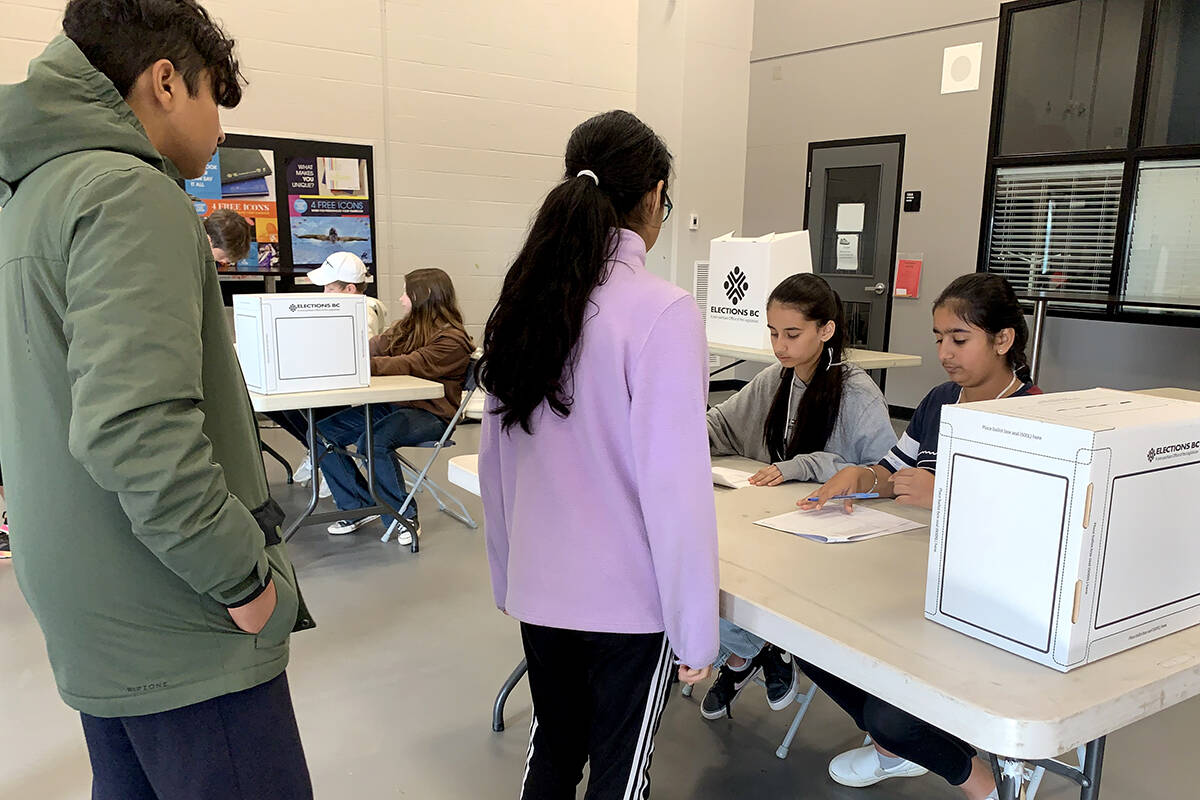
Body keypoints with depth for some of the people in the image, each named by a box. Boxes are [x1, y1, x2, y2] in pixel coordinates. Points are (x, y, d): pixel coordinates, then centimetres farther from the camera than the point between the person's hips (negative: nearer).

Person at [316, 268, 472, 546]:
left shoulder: (452, 338, -12)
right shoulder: (407, 327, 16)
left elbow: (409, 366, -24)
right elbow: (374, 348, 7)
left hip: (429, 415, -8)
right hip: (392, 405, 9)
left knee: (373, 442, -34)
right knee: (321, 433, -5)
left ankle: (405, 516, -14)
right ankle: (360, 508, 5)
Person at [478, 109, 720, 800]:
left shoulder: (524, 303, 1)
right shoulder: (662, 314, -19)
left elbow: (495, 462, 7)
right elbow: (676, 488, -20)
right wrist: (695, 631, -10)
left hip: (537, 588, 6)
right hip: (626, 600, -6)